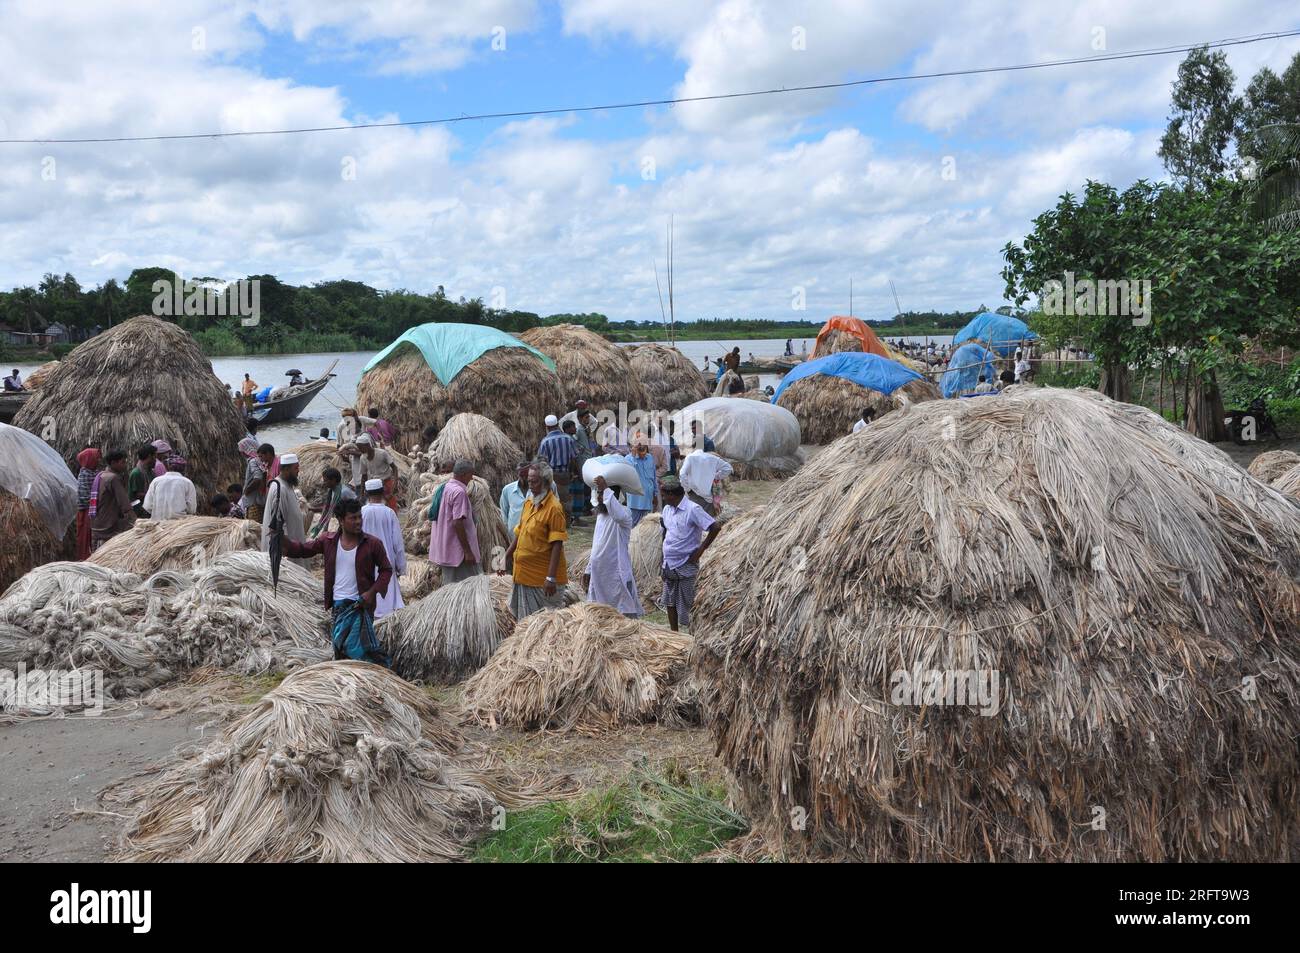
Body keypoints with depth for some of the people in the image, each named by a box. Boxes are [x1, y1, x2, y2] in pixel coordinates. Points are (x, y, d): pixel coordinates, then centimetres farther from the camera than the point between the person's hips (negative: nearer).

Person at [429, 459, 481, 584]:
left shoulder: (444, 488, 12)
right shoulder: (459, 492, -17)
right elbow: (457, 523, -23)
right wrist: (468, 551, -21)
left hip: (444, 550, 10)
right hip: (457, 550, -10)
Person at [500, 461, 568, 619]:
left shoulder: (554, 507, -15)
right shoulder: (528, 502, 9)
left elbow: (557, 544, -19)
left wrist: (551, 577, -22)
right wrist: (506, 557, 18)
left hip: (543, 577, -8)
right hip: (524, 573, 8)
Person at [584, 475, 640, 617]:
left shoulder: (624, 512, -14)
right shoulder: (601, 514, 14)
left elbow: (619, 516, -41)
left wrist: (606, 489, -34)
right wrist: (589, 569, 20)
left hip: (617, 576, -9)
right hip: (598, 575, 9)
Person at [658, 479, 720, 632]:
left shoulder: (692, 510, -17)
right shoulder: (667, 510, 7)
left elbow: (714, 528, -21)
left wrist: (700, 550, -17)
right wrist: (663, 561, 14)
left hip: (686, 566, -7)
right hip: (669, 564, 7)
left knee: (685, 604, 0)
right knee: (669, 602, 11)